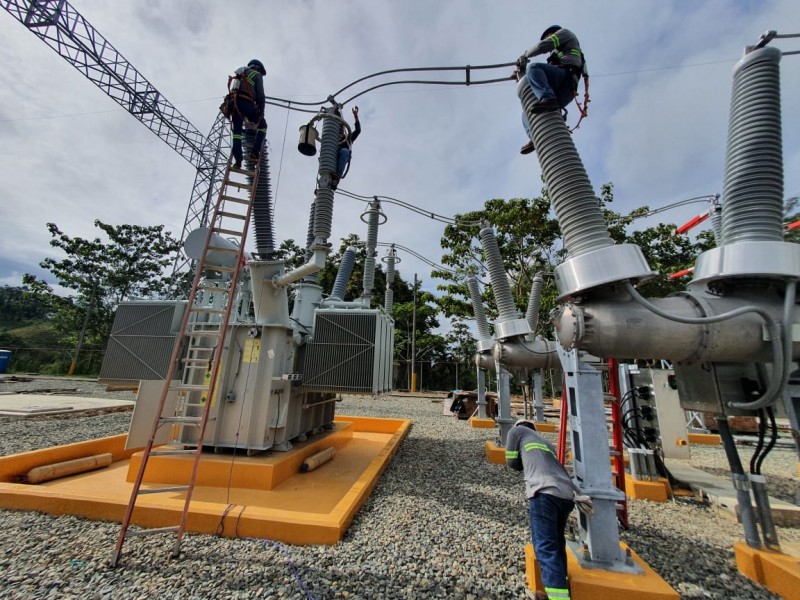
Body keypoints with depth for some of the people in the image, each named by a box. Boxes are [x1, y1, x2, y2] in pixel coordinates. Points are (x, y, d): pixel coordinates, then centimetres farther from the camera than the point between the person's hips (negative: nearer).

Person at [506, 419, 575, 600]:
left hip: (544, 493, -7)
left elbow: (512, 462, 19)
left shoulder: (517, 431, 16)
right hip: (567, 494, 7)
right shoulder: (546, 442, 31)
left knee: (546, 549, -4)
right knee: (557, 544, 21)